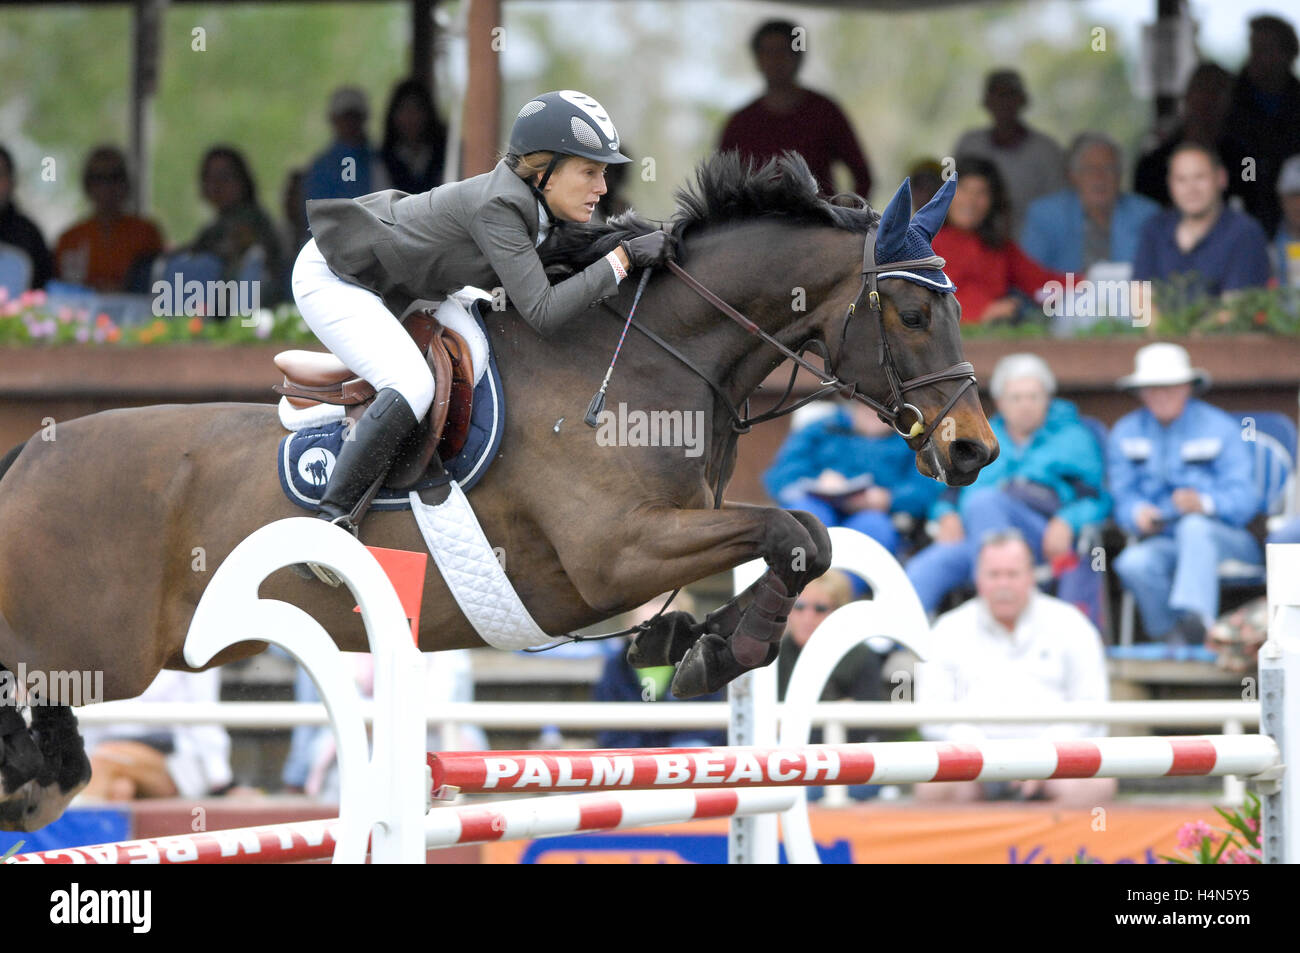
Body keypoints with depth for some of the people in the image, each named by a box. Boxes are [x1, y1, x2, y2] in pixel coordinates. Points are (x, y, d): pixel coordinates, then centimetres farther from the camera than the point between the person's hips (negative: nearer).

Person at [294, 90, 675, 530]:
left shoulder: (535, 203, -5)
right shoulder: (498, 207, -31)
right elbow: (542, 313, -35)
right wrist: (621, 259, -31)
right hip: (333, 276, -10)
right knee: (412, 387, -26)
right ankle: (330, 517, -20)